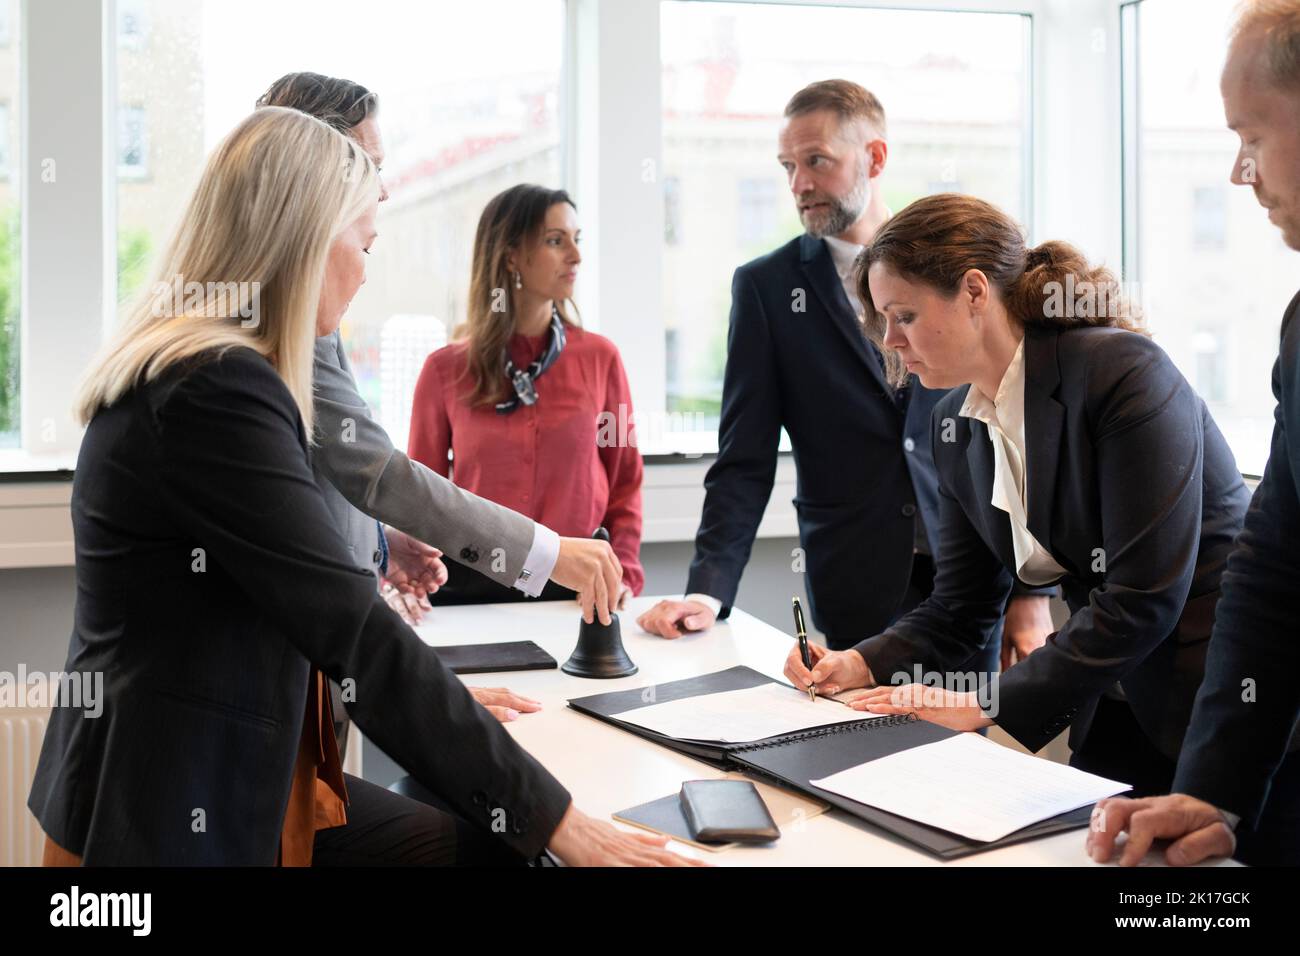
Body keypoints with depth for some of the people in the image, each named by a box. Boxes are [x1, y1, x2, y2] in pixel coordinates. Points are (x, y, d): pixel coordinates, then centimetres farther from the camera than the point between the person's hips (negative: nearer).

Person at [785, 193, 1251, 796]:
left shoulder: (1121, 370, -20)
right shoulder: (955, 424, 4)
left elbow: (1143, 597, -24)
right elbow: (960, 607, 8)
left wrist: (989, 704, -23)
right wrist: (858, 665, -10)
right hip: (1114, 708, 6)